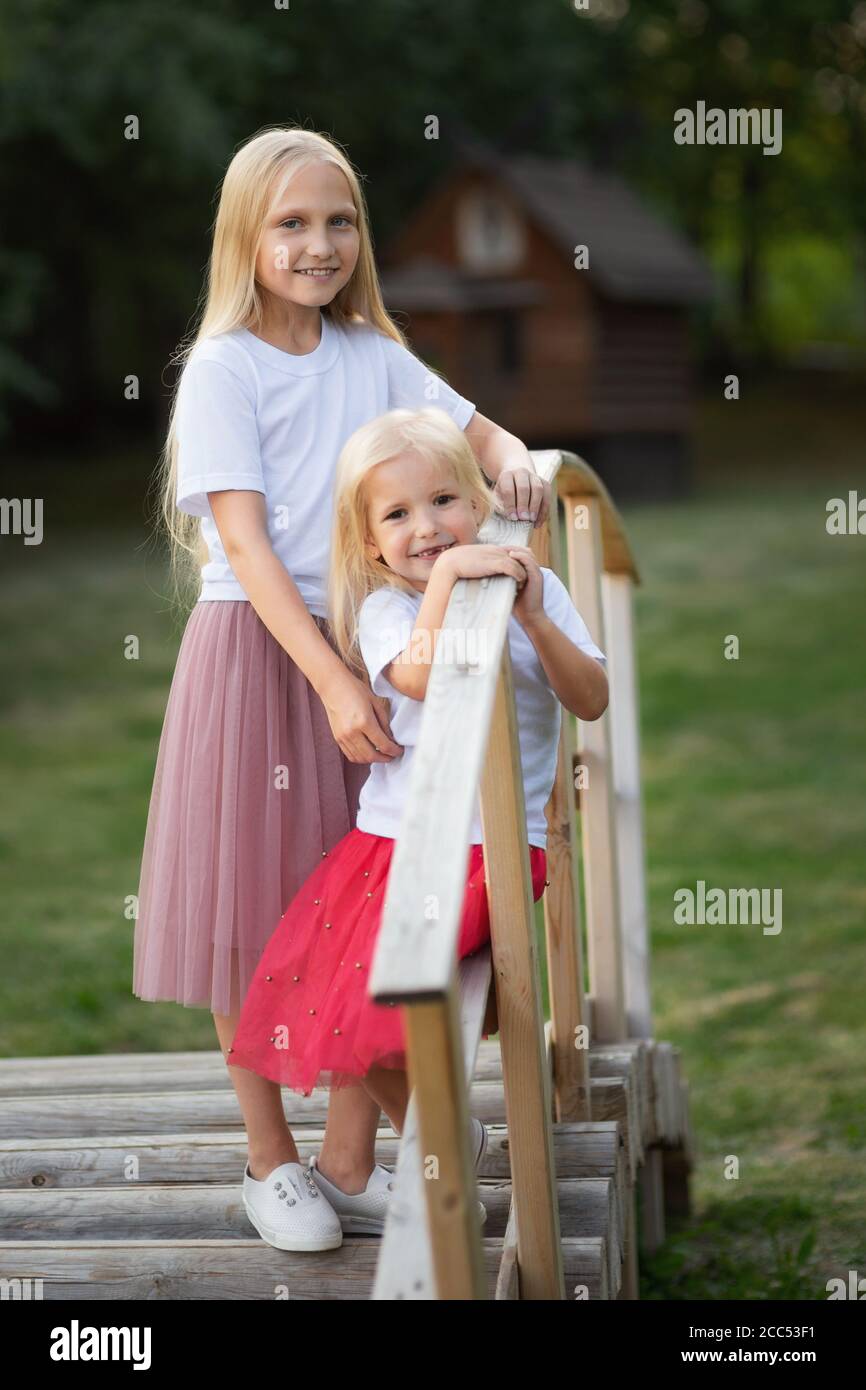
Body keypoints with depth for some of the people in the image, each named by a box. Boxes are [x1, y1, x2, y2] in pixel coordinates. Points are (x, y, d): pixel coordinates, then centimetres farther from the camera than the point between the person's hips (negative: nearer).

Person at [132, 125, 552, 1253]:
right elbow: (243, 540, -15)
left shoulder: (372, 357, 7)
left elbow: (476, 432, 17)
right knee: (252, 906, 2)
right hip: (257, 651, -4)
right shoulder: (223, 366, -7)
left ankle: (351, 1160, 17)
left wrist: (513, 462, -8)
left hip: (367, 644, 5)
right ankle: (268, 1157, 18)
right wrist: (330, 680, -23)